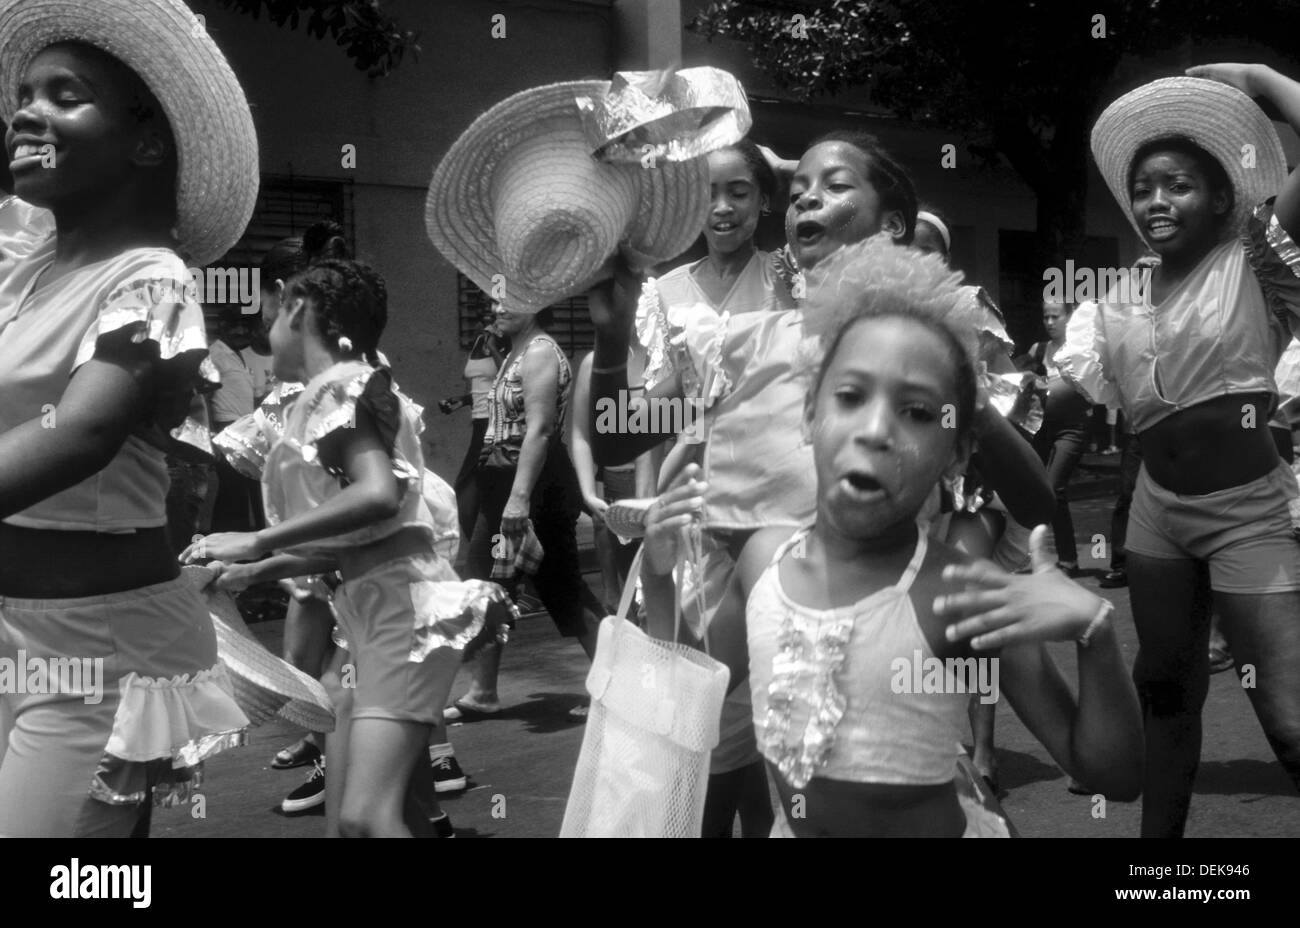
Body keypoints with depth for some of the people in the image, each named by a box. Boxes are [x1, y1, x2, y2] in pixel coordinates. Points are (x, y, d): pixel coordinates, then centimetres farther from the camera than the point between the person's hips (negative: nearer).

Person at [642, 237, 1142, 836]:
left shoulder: (961, 595, -24)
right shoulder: (765, 557, -10)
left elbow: (1116, 778, -20)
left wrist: (1094, 630, -35)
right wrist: (661, 578, -8)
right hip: (790, 825, 4)